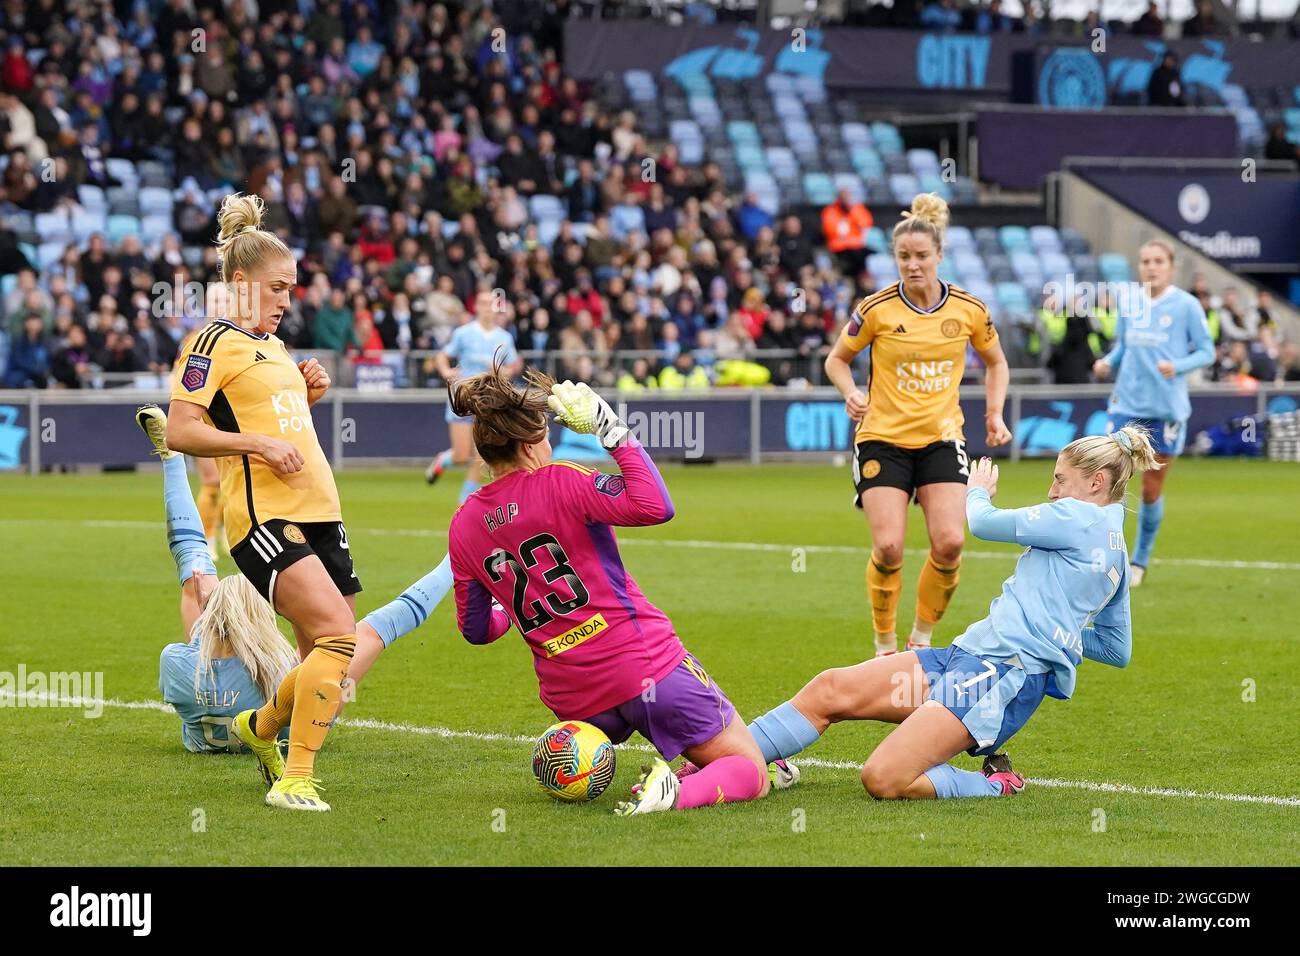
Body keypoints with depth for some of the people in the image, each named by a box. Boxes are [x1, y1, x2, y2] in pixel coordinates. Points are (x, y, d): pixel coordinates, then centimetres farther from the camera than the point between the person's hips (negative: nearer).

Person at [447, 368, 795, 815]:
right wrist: (612, 428, -17)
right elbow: (654, 506, -23)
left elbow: (476, 629, 13)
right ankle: (677, 793, -25)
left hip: (571, 698, 5)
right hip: (645, 664, -5)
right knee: (752, 772, 3)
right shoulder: (558, 484, -13)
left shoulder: (463, 527, 4)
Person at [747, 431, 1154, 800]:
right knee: (830, 689, 0)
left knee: (883, 779, -25)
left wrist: (977, 493, 23)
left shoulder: (1081, 518, -8)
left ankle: (995, 785, -3)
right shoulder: (1116, 549, 21)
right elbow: (1118, 650, 30)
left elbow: (983, 523, 1)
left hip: (1003, 676, -11)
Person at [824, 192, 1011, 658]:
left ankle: (922, 638, 8)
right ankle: (885, 646, 8)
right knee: (888, 548, -14)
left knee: (949, 543, -14)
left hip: (941, 438, 2)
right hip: (883, 439, -2)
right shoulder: (876, 310, -7)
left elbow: (996, 362, 17)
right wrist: (851, 393, -13)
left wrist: (995, 413, 4)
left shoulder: (968, 310, -1)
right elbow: (837, 359, 7)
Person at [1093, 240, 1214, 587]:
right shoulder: (1128, 304, 6)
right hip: (1127, 404, 2)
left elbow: (1207, 352, -3)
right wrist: (1107, 363, -4)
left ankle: (1140, 561, 24)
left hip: (1167, 408, -2)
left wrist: (1177, 366, -21)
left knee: (1152, 490, 7)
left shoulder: (1186, 305, -5)